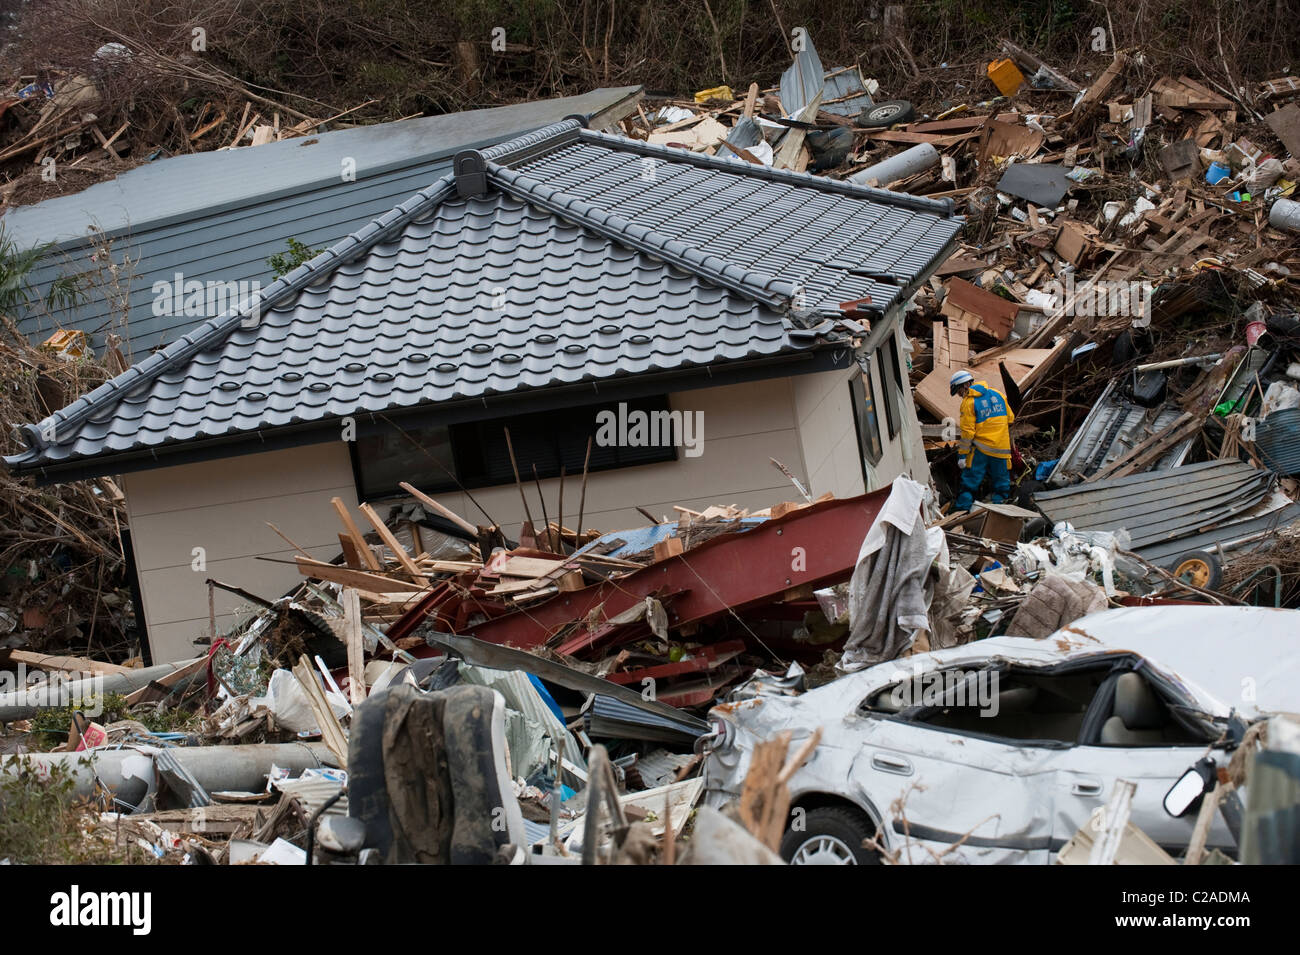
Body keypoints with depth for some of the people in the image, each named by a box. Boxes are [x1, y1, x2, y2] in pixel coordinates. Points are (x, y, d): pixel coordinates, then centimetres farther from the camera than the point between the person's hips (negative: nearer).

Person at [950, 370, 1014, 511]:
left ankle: (963, 509, -1)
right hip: (1002, 448, 4)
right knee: (1001, 483, 11)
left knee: (970, 483, 2)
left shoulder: (968, 402, -8)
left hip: (980, 448, -4)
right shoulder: (997, 394, 9)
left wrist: (962, 454, -8)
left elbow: (967, 432, -11)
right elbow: (1010, 419, 16)